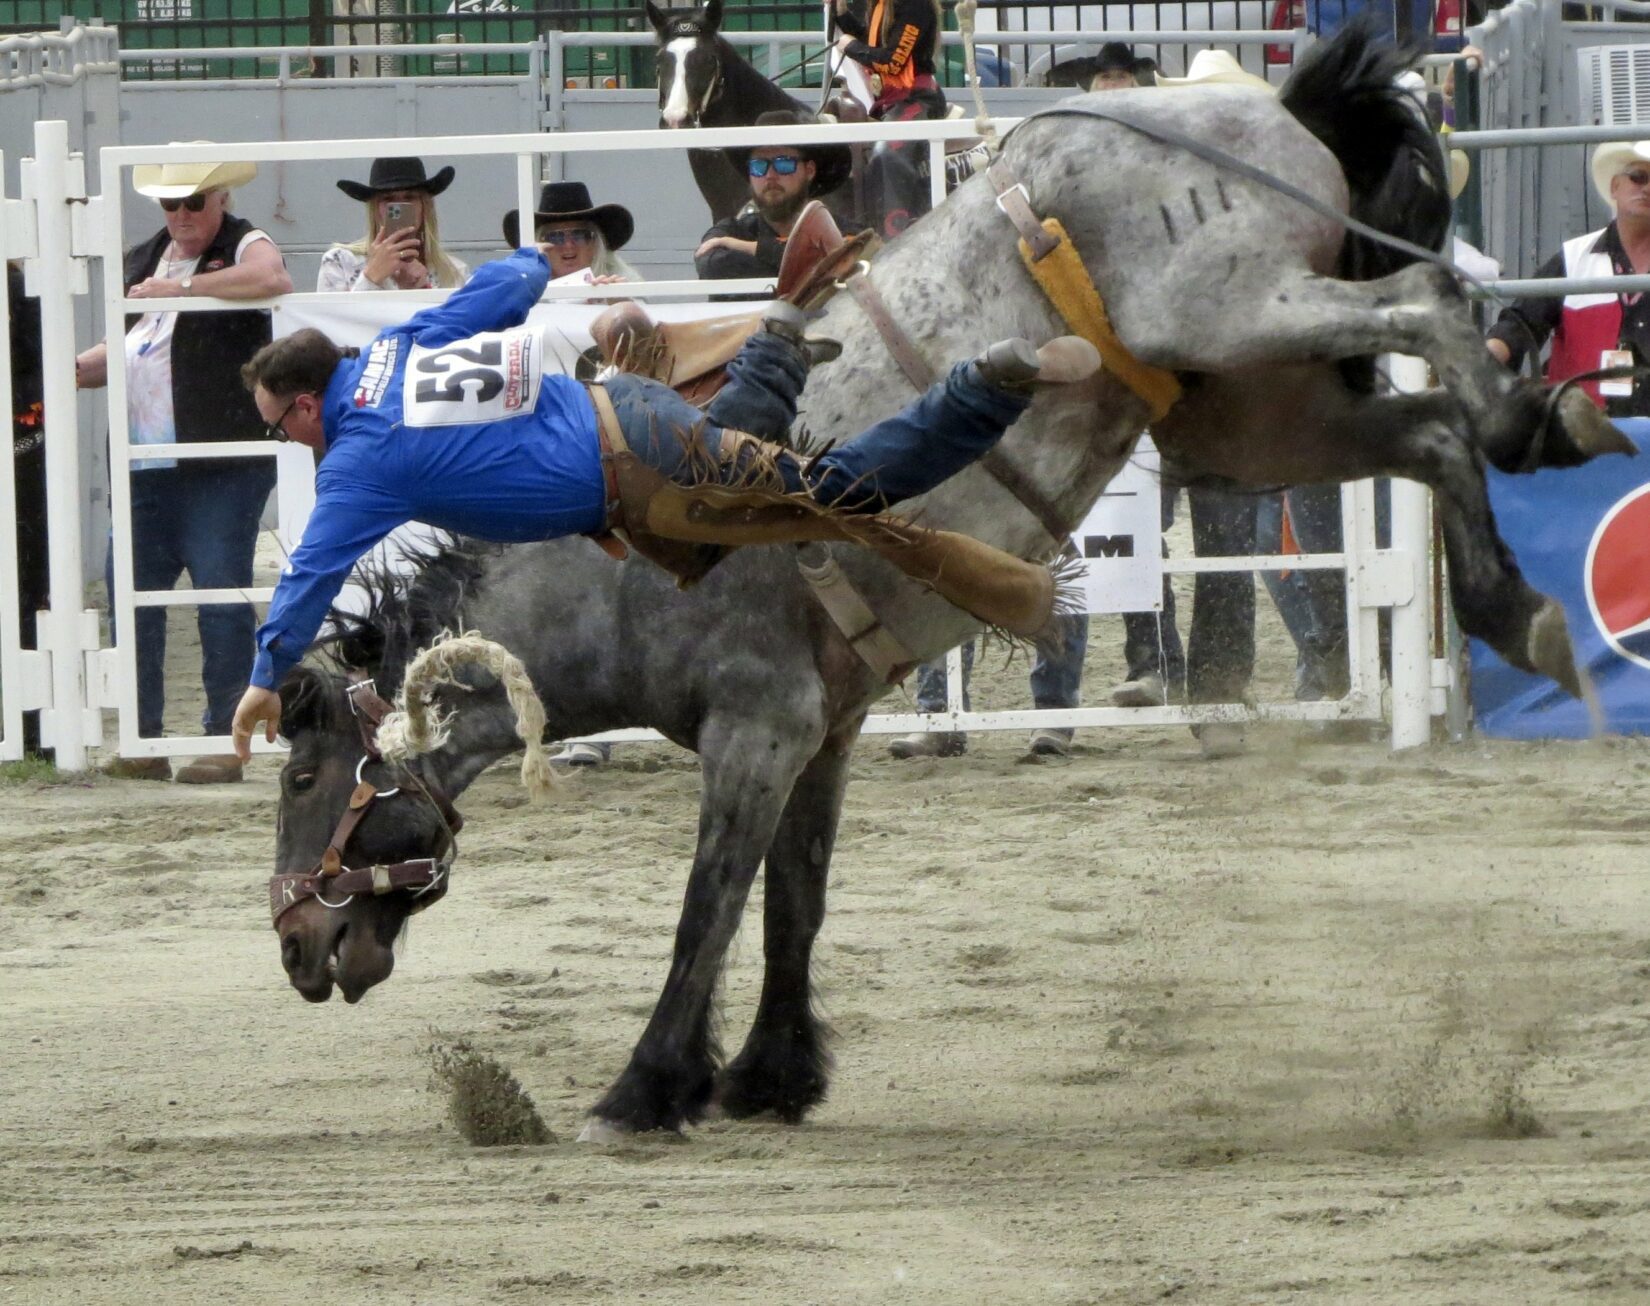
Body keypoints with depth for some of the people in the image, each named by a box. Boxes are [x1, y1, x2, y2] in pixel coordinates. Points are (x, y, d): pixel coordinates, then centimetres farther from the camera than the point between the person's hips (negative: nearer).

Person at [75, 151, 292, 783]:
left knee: (221, 596, -6)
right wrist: (81, 368, 7)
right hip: (144, 465, 7)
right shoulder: (143, 259, 19)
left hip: (221, 464, -7)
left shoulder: (244, 248, -3)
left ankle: (225, 740, -1)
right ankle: (142, 741, 11)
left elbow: (273, 279, -26)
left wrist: (182, 287, -24)